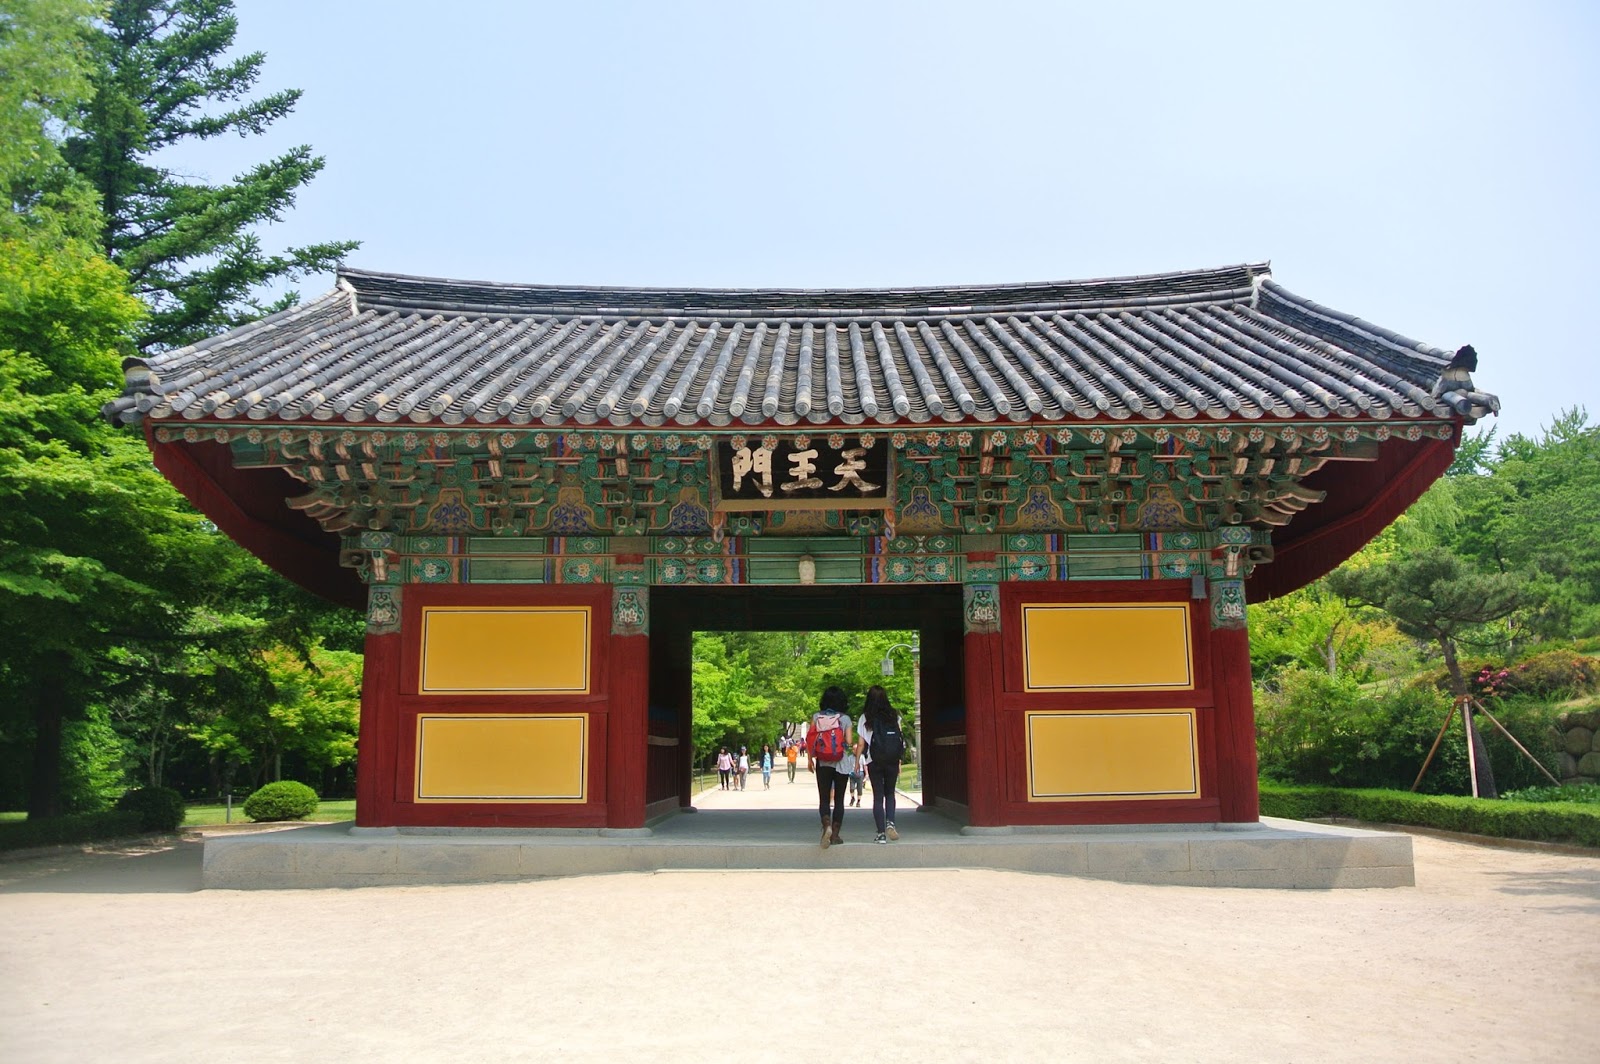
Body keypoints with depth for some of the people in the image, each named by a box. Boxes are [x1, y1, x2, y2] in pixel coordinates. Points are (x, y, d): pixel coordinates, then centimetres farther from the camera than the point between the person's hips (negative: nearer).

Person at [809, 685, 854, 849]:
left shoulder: (816, 717, 0)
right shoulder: (845, 718, -4)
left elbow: (810, 738, -2)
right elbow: (849, 742, -9)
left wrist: (810, 759, 7)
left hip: (822, 763, 1)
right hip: (841, 763, -1)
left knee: (824, 799, 6)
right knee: (839, 800, 9)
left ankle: (827, 825, -21)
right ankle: (835, 834, 8)